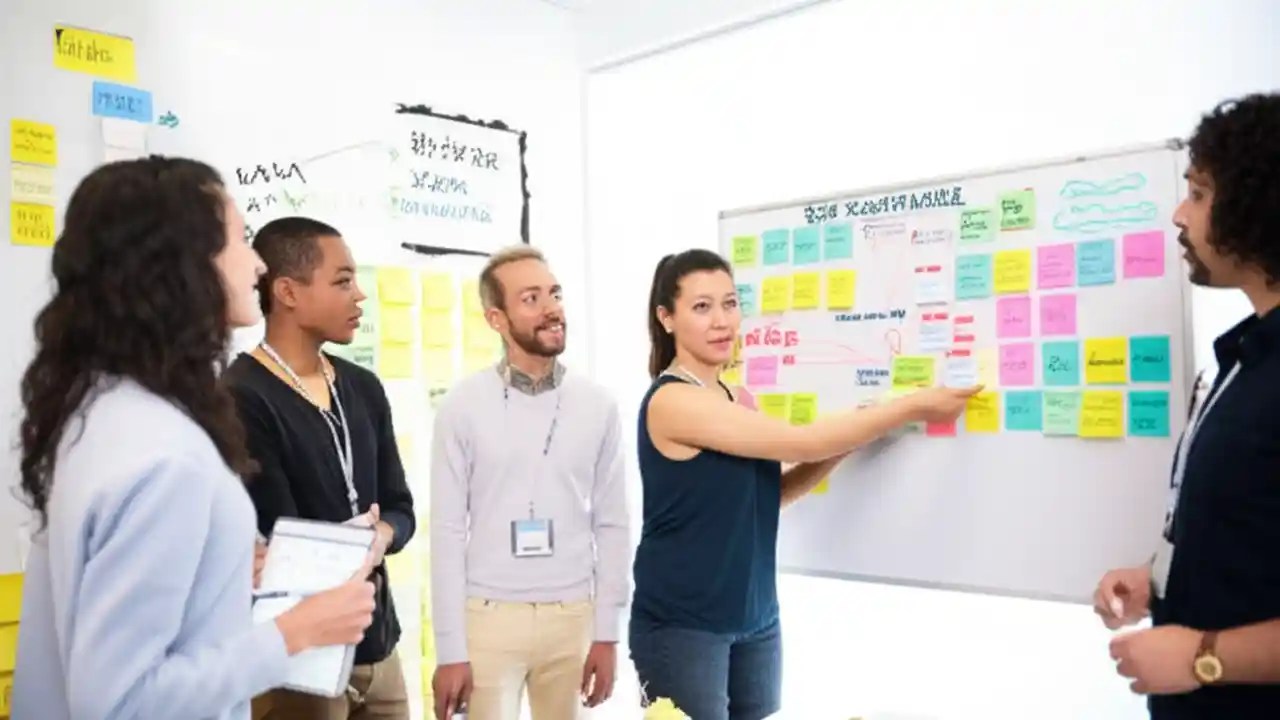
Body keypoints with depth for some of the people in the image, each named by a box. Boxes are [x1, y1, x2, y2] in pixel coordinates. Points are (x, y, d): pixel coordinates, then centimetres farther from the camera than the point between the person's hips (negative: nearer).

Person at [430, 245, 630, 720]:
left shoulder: (598, 406, 0)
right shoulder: (462, 407, -6)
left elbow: (612, 525, 3)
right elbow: (448, 532, -4)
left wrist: (607, 632, 2)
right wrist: (450, 649, -6)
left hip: (572, 616, 2)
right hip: (489, 616, -2)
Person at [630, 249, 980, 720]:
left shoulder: (735, 398, 9)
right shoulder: (671, 400, -17)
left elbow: (765, 494, 11)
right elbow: (803, 443, -19)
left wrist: (844, 446, -2)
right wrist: (916, 406, -12)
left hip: (756, 621, 7)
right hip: (682, 624, -7)